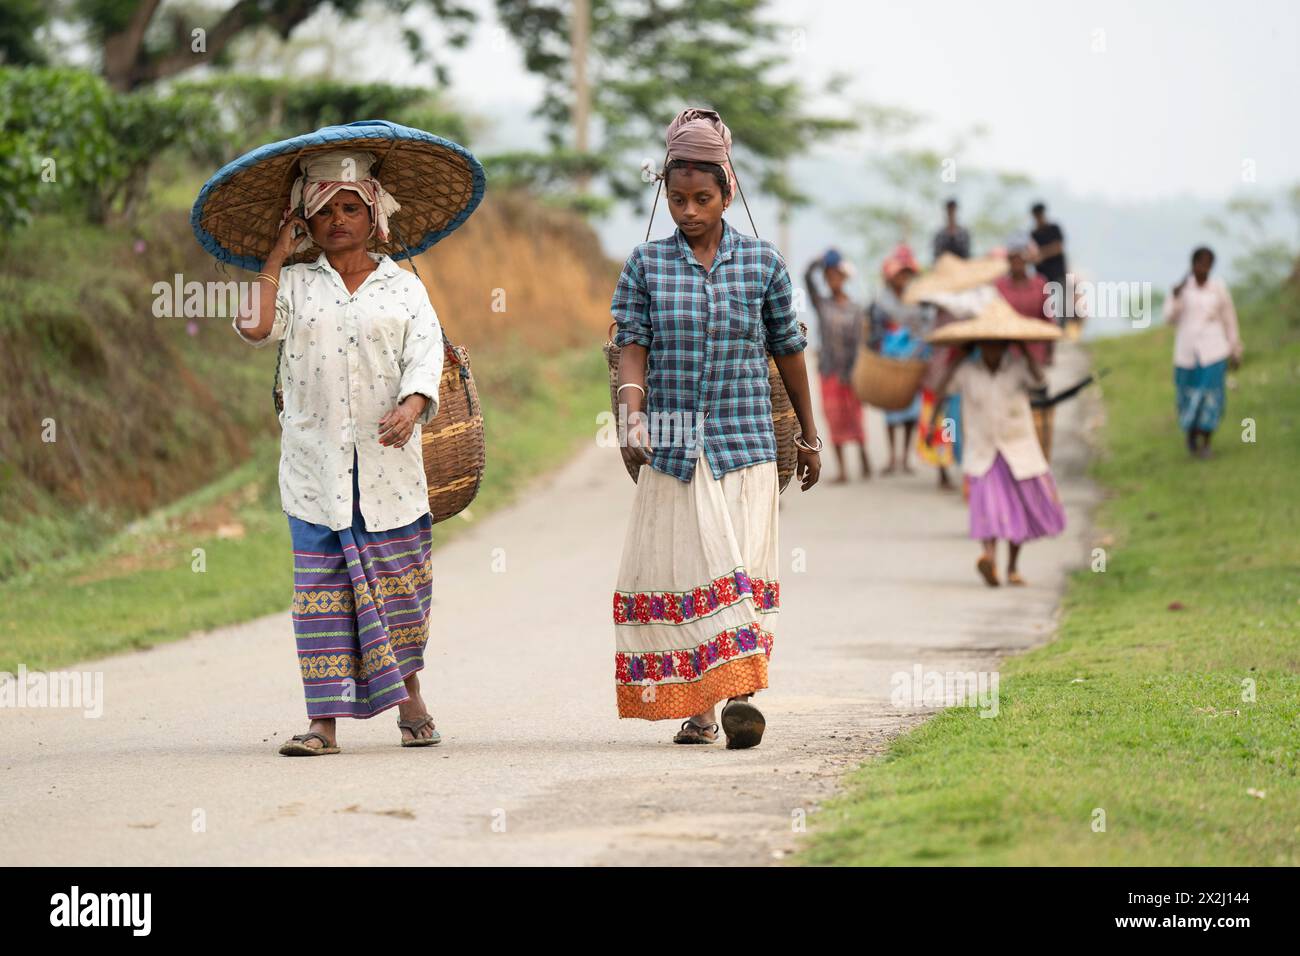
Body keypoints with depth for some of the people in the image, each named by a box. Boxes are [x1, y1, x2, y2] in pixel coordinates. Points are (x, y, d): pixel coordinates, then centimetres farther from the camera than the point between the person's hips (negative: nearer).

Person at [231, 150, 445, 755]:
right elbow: (256, 328, -7)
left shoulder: (403, 288, 10)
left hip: (387, 459, 0)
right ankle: (323, 722, -4)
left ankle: (410, 698, 21)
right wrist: (276, 257, 3)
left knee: (399, 579, 2)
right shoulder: (295, 284, 10)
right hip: (315, 461, 0)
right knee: (323, 587, -4)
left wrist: (411, 407, -21)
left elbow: (426, 354, -1)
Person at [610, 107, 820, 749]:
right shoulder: (646, 264, 5)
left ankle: (742, 695, -15)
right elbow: (631, 347, -3)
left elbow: (787, 350, 13)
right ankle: (697, 708, 8)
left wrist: (809, 436, 18)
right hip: (672, 447, 1)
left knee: (741, 568, -11)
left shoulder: (762, 263, 5)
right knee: (680, 571, 1)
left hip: (744, 444, -1)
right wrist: (634, 416, -21)